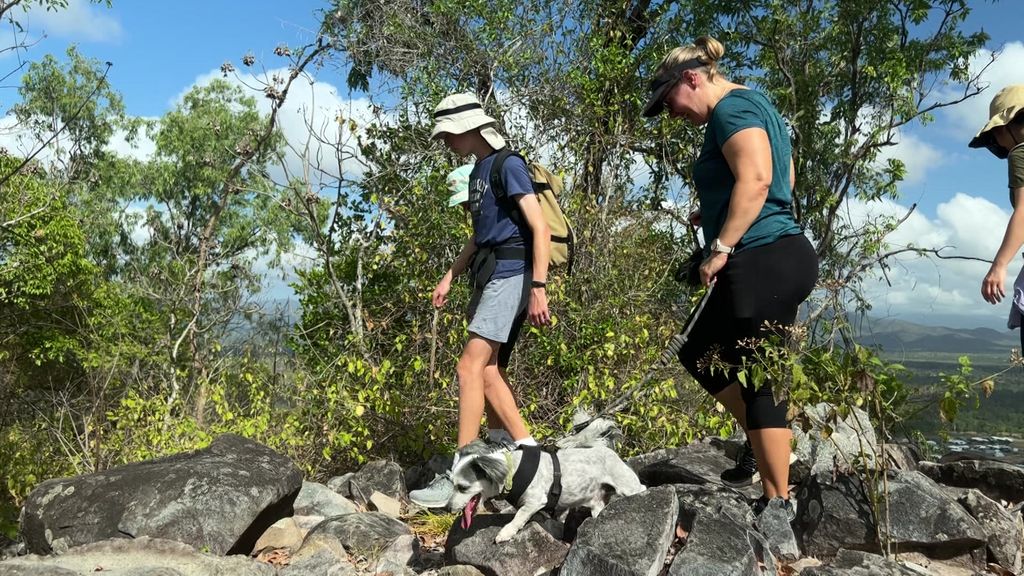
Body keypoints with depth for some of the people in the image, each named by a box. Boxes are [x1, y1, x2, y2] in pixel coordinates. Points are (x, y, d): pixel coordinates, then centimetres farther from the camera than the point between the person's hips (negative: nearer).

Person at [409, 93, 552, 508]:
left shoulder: (508, 165, -8)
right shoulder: (478, 171, 19)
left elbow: (540, 229, -13)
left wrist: (538, 288, -20)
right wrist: (450, 277, 20)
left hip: (510, 274, -9)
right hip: (486, 276, 9)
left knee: (470, 366, -15)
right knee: (488, 372, 7)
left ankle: (459, 475, -14)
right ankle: (527, 451, 15)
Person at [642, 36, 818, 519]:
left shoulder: (731, 107, -9)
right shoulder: (753, 106, 22)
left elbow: (756, 179, -23)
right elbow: (783, 181, 26)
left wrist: (721, 245, -20)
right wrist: (716, 215, 19)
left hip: (763, 262, -11)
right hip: (778, 259, 11)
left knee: (759, 377, -5)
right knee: (698, 354, 19)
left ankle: (778, 503, 4)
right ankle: (761, 441, 25)